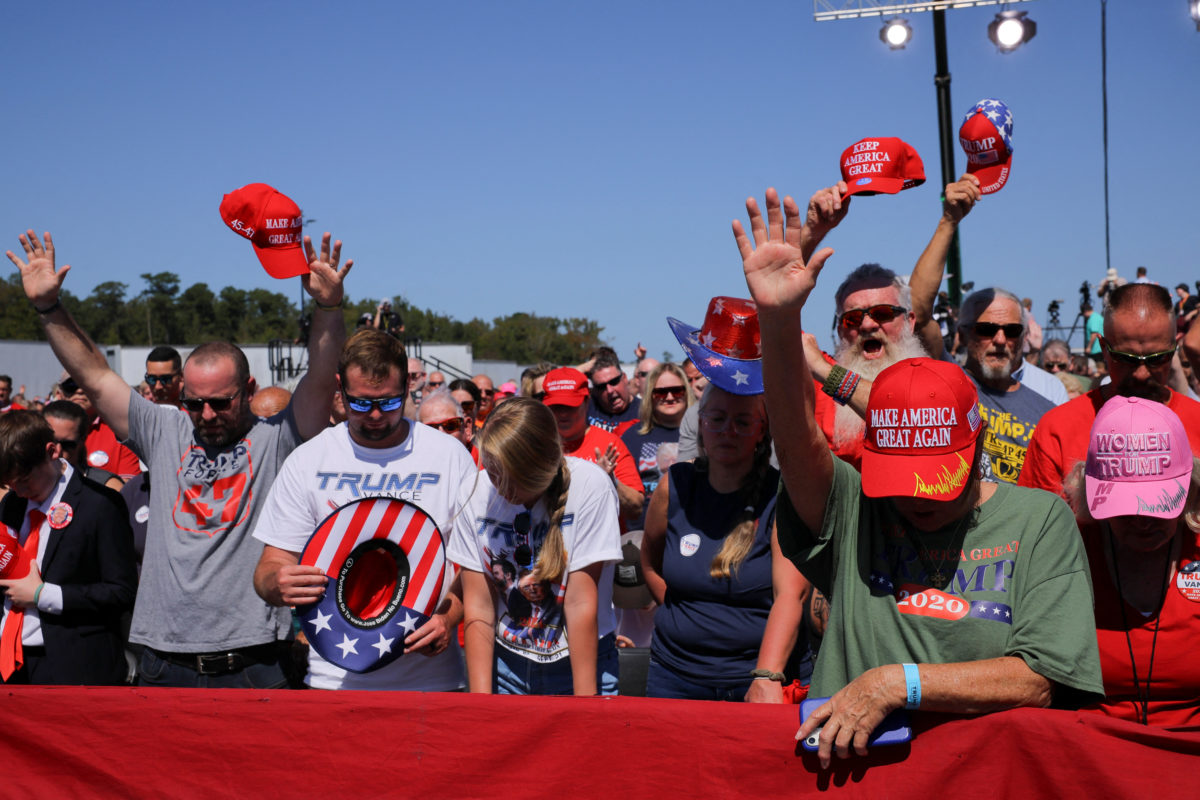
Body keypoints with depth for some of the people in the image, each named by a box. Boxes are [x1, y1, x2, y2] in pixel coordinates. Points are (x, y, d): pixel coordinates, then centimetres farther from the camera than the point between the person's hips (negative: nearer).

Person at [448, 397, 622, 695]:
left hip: (581, 660, -2)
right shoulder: (475, 492, -9)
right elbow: (478, 606, -9)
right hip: (505, 662, 3)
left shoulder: (589, 486, -18)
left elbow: (581, 603, -19)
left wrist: (585, 705, -17)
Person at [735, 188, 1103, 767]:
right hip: (851, 764, -1)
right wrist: (779, 318, -26)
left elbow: (1041, 679, -5)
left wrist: (898, 683, -12)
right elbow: (798, 442, -12)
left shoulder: (1040, 520, 3)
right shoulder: (854, 509, 6)